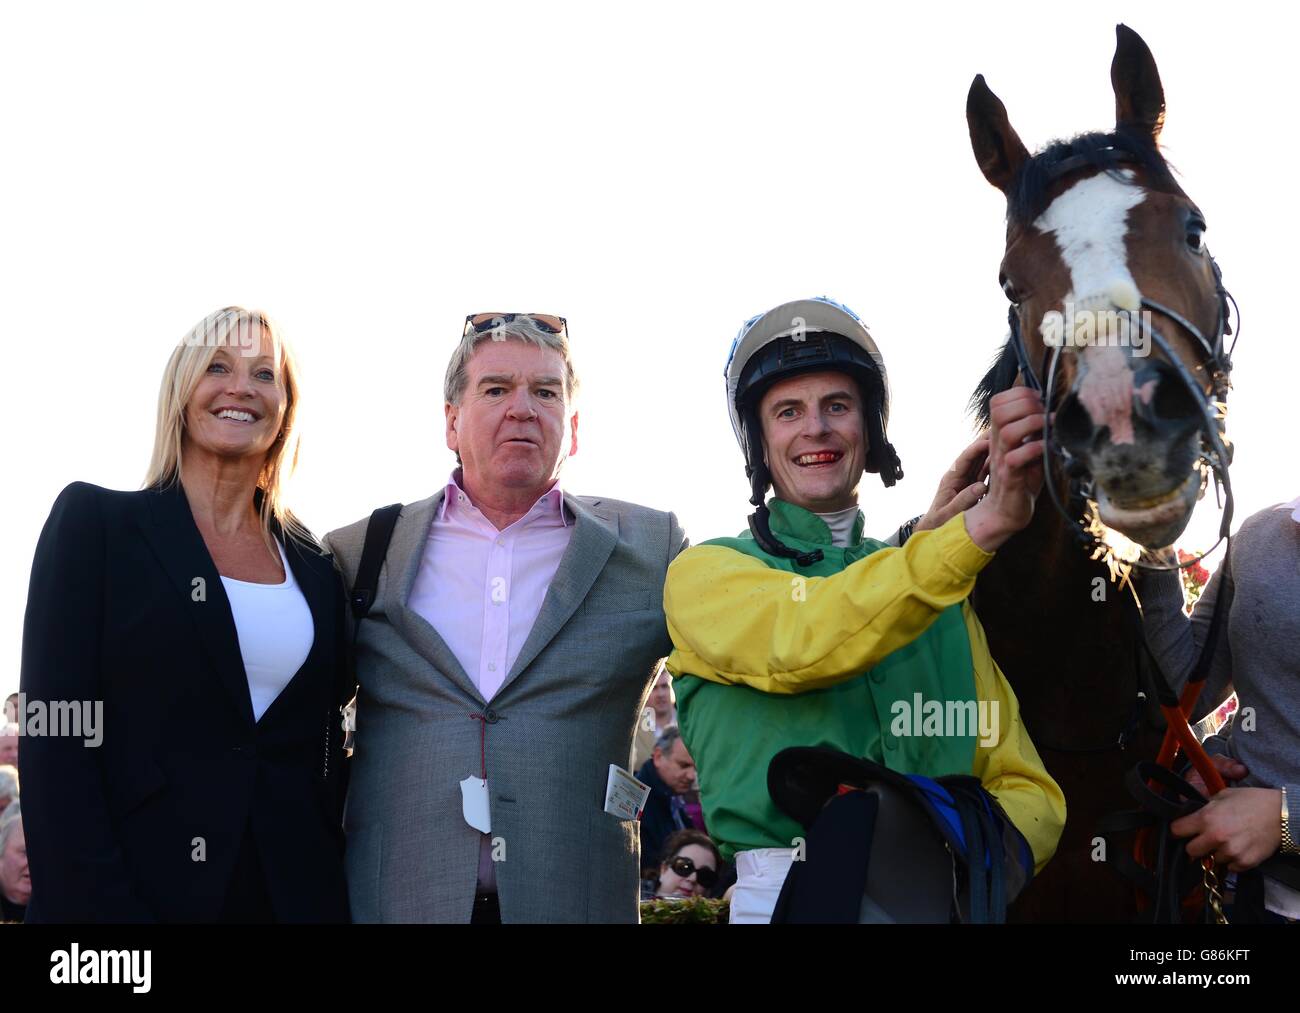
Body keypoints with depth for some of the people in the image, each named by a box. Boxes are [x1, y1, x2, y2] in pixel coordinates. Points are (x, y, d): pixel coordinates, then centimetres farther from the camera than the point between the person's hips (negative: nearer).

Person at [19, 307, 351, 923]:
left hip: (293, 893, 4)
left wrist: (328, 883, 0)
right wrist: (103, 907, -16)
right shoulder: (93, 520, -1)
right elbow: (55, 739, -8)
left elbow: (323, 747, 13)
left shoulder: (314, 568, 10)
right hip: (145, 886, -4)